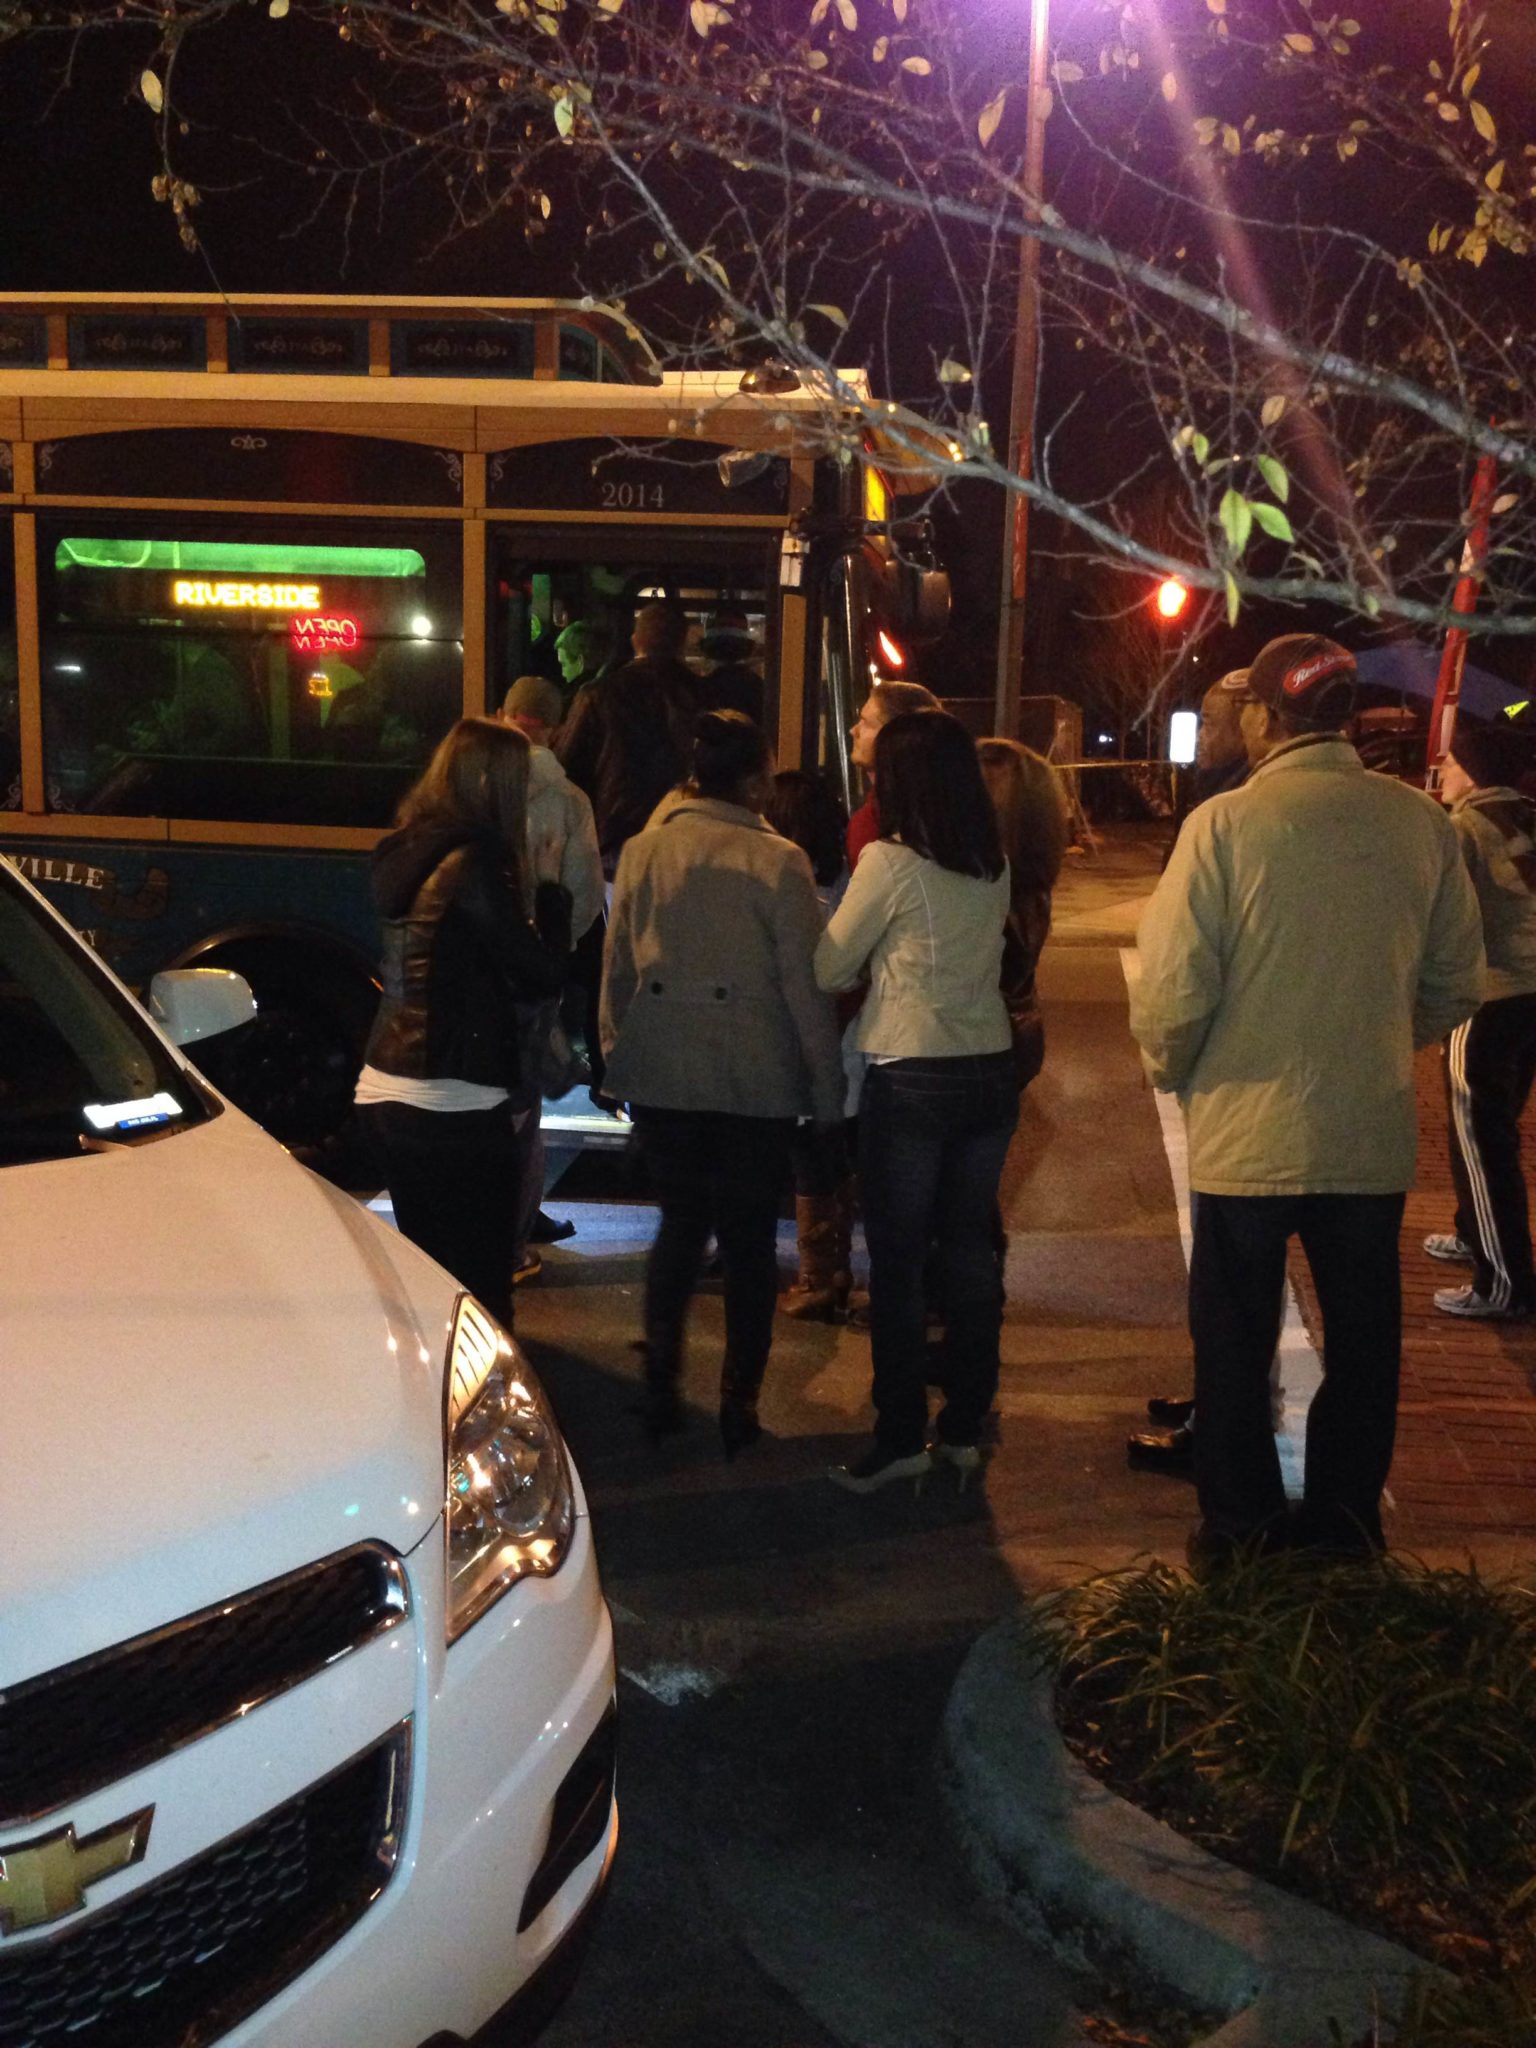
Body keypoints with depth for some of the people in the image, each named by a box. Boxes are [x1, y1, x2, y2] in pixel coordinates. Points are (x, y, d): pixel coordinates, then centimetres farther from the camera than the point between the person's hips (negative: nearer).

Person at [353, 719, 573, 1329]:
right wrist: (550, 900, 5)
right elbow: (539, 976, -10)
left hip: (385, 1092, 9)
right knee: (480, 1292, 0)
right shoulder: (476, 863, -15)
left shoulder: (406, 855, 10)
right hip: (456, 1107, -9)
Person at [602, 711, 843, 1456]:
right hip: (755, 1083, -3)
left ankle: (660, 1389, 19)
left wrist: (616, 1057, 18)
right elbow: (806, 985, -9)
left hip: (661, 1077, 4)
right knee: (749, 1241, 10)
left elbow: (616, 969, 7)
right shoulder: (778, 862, -11)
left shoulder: (642, 851, 1)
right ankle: (739, 1406, 16)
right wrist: (828, 1090, -1)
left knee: (679, 1226, 19)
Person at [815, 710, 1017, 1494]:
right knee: (969, 1254, 13)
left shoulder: (890, 862, -13)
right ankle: (964, 1429, 22)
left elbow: (829, 969, -6)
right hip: (990, 1074, 6)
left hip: (910, 1080, -6)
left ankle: (900, 1438, 9)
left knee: (897, 1262, 4)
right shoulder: (994, 866, 5)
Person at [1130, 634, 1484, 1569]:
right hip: (1375, 1132, 3)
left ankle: (1239, 1530, 26)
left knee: (1236, 1345, 14)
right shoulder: (1423, 821, -4)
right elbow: (1457, 984, 5)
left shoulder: (1225, 823, -15)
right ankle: (1345, 1529, 31)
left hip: (1247, 1133, -3)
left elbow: (1175, 991, -15)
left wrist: (1170, 1069, 6)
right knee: (1362, 1342, 18)